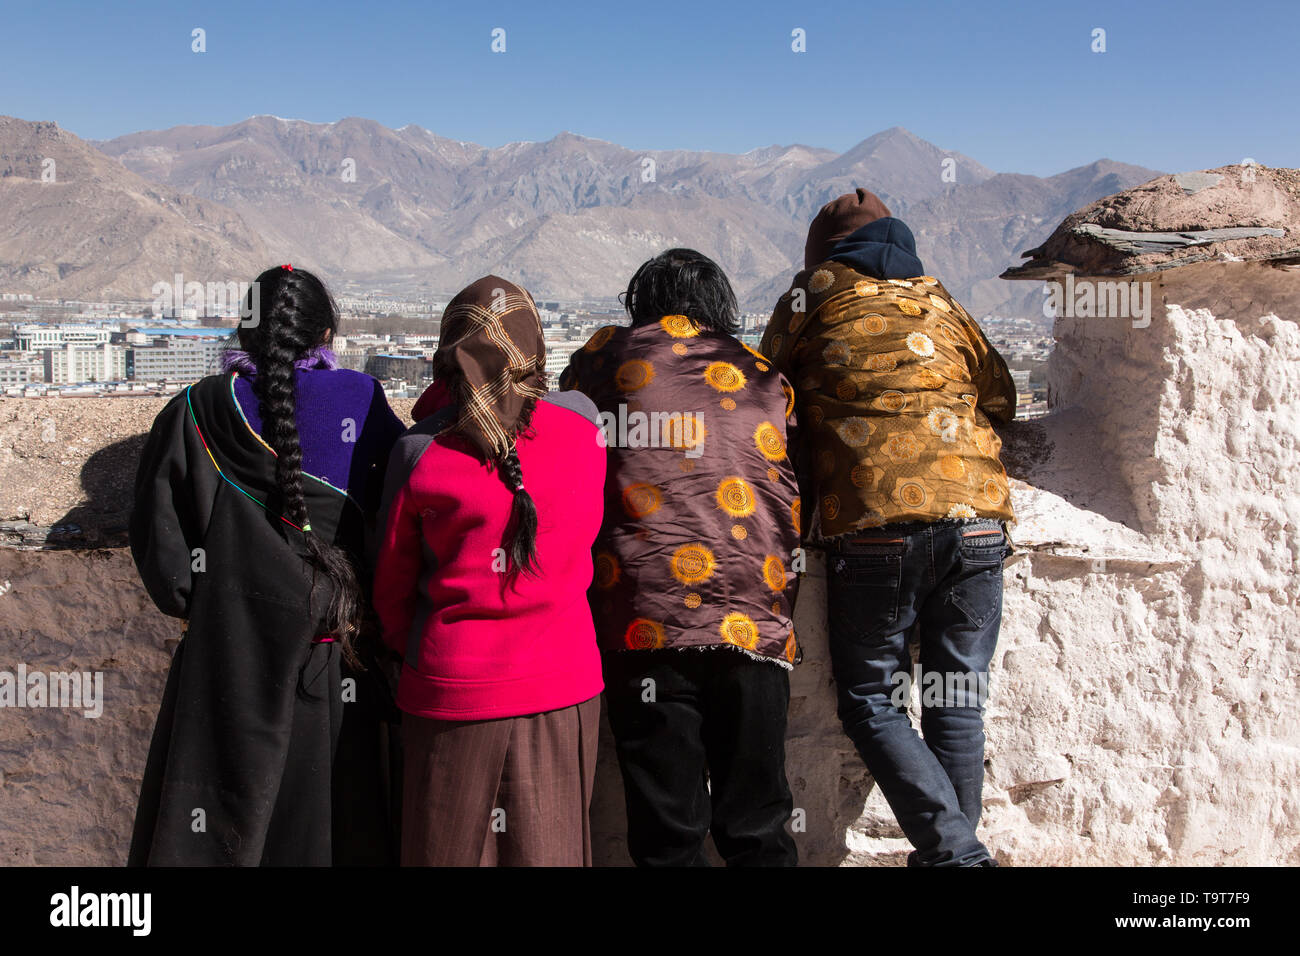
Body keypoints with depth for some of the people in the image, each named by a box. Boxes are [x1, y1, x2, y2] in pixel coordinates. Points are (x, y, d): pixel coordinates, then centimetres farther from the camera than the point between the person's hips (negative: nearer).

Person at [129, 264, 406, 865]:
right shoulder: (362, 403, -5)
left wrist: (194, 604, 10)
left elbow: (156, 535, -3)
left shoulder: (197, 411, -5)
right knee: (330, 816, 14)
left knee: (219, 827, 12)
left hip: (230, 647, 0)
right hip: (334, 655, 1)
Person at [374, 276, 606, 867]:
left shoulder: (421, 451, -7)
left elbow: (392, 584, 2)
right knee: (549, 850, 14)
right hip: (563, 684, 1)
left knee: (448, 852, 14)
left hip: (453, 688, -1)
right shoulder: (582, 424, -4)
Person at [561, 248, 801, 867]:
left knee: (666, 831, 5)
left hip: (643, 623, -2)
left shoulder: (602, 360, 10)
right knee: (756, 828, 12)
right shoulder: (763, 379, 16)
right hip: (753, 623, 2)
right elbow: (790, 507, 19)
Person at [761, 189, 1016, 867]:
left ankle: (955, 851, -6)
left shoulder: (810, 298, 12)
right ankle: (956, 850, 17)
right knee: (956, 704, 12)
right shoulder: (937, 299, 21)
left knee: (872, 703, 6)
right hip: (976, 521, 4)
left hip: (872, 527, -4)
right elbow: (999, 398, 28)